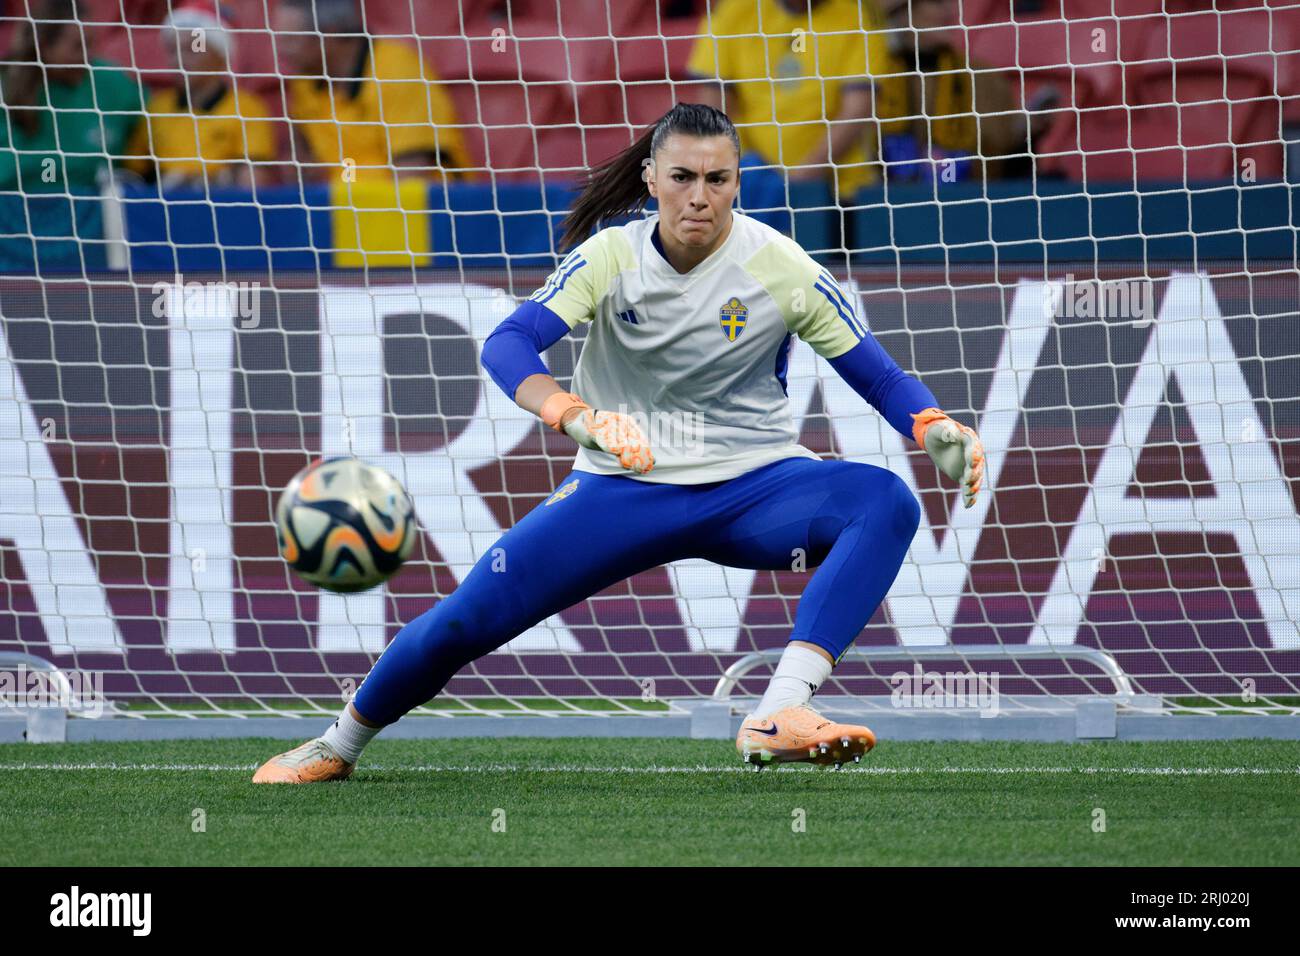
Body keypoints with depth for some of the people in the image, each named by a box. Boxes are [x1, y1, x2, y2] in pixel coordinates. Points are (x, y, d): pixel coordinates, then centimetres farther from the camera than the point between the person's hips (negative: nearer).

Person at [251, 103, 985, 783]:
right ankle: (339, 746, 17)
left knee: (887, 502, -31)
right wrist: (579, 417, -39)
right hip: (623, 488, 1)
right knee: (470, 616, -12)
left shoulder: (781, 267, -8)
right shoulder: (612, 256, -7)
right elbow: (507, 345, -19)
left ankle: (778, 720, -45)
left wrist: (938, 429, -26)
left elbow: (878, 374, -4)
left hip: (754, 488, 0)